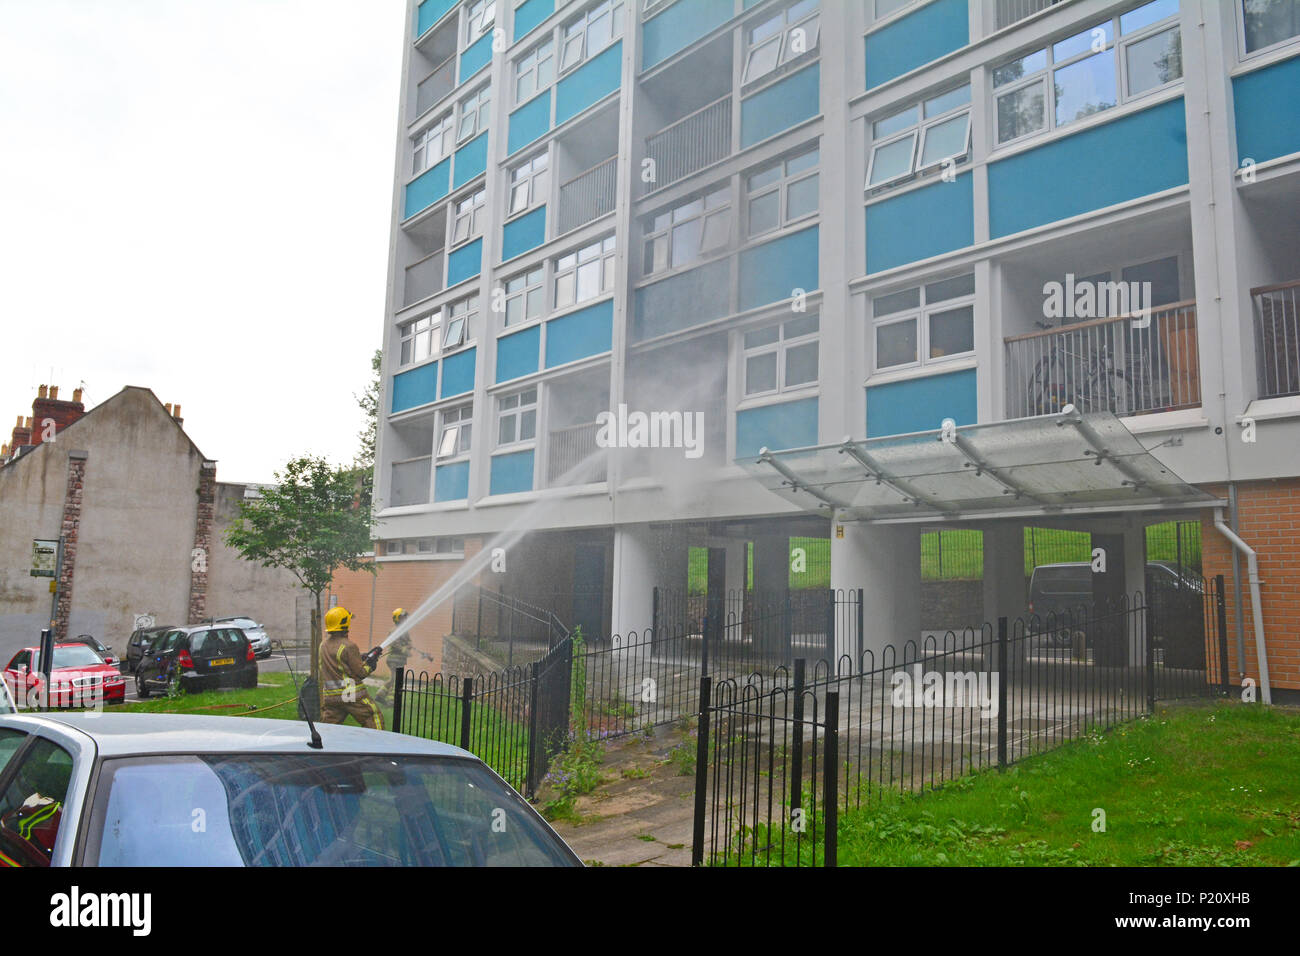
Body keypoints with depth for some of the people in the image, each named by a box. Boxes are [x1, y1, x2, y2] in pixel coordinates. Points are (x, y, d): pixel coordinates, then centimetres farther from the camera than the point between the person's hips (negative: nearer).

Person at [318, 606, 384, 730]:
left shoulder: (323, 645, 8)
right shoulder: (348, 646, -15)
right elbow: (361, 672, -11)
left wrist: (365, 657, 17)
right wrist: (371, 661, 5)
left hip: (330, 696, 6)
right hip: (352, 696, -6)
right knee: (375, 718, 5)